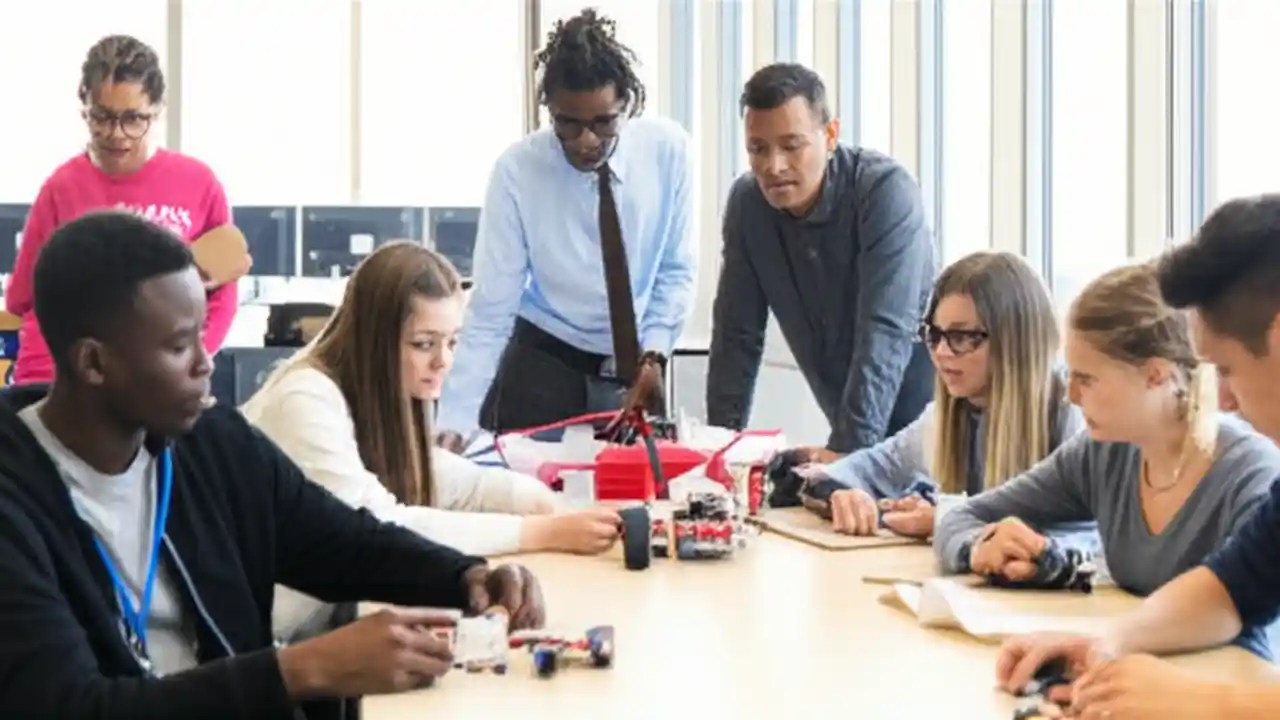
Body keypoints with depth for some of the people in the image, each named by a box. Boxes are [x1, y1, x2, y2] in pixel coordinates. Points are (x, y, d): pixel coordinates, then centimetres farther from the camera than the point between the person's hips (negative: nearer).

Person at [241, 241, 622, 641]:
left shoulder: (385, 394, 7)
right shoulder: (307, 402, -19)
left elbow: (449, 481, 12)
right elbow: (379, 530, -26)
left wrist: (538, 500, -8)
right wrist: (544, 533, -26)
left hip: (328, 618, 8)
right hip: (260, 637, -8)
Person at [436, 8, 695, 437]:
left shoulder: (667, 149, -12)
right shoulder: (517, 170, -19)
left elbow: (676, 270, 0)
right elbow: (490, 311, -20)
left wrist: (654, 355, -12)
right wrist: (455, 425, -27)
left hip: (632, 368, 2)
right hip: (542, 367, -2)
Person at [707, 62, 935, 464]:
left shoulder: (886, 190, -18)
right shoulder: (746, 202, -3)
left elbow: (885, 333, -26)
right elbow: (737, 336, 1)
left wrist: (848, 449, -33)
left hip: (920, 420, -4)